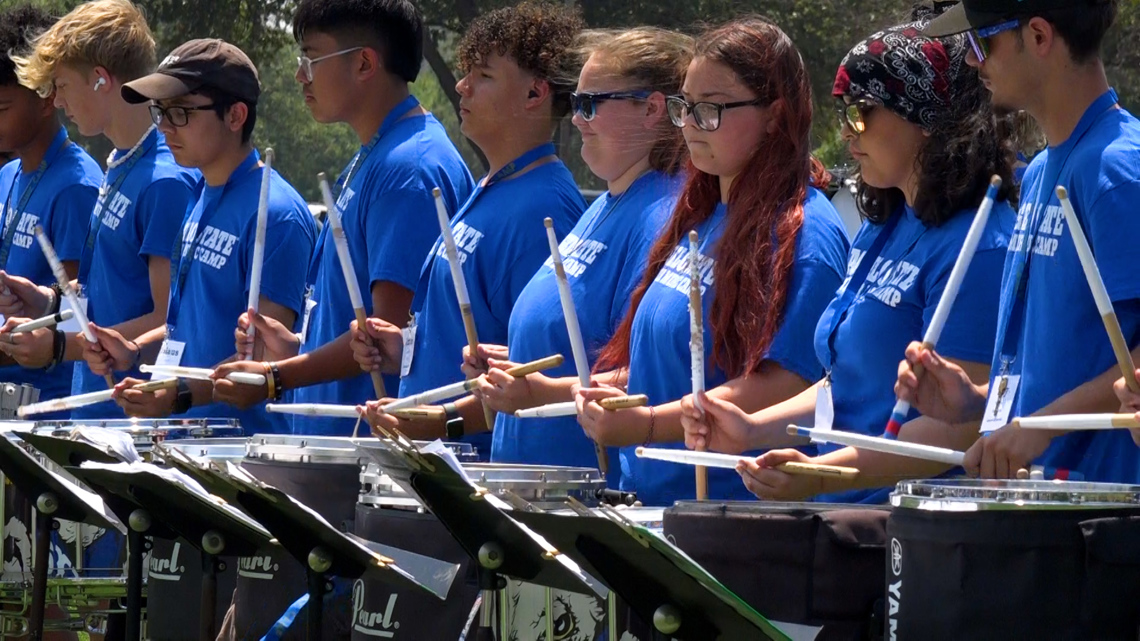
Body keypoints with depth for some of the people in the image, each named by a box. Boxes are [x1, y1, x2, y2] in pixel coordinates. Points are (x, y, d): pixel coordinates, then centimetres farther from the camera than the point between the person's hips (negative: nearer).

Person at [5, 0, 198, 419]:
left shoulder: (166, 181, -17)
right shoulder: (119, 168, 13)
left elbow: (170, 321, -19)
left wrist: (63, 346, -22)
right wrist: (46, 301, 8)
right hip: (95, 410, 9)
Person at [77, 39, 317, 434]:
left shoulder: (274, 214, -13)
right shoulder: (202, 203, 14)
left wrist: (181, 396, -27)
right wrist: (134, 352, 7)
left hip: (244, 438, -8)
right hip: (186, 433, 8)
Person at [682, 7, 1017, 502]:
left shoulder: (977, 248, -11)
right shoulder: (884, 229, 17)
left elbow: (961, 427, -17)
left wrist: (823, 475, -24)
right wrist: (754, 430, 12)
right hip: (845, 518, 8)